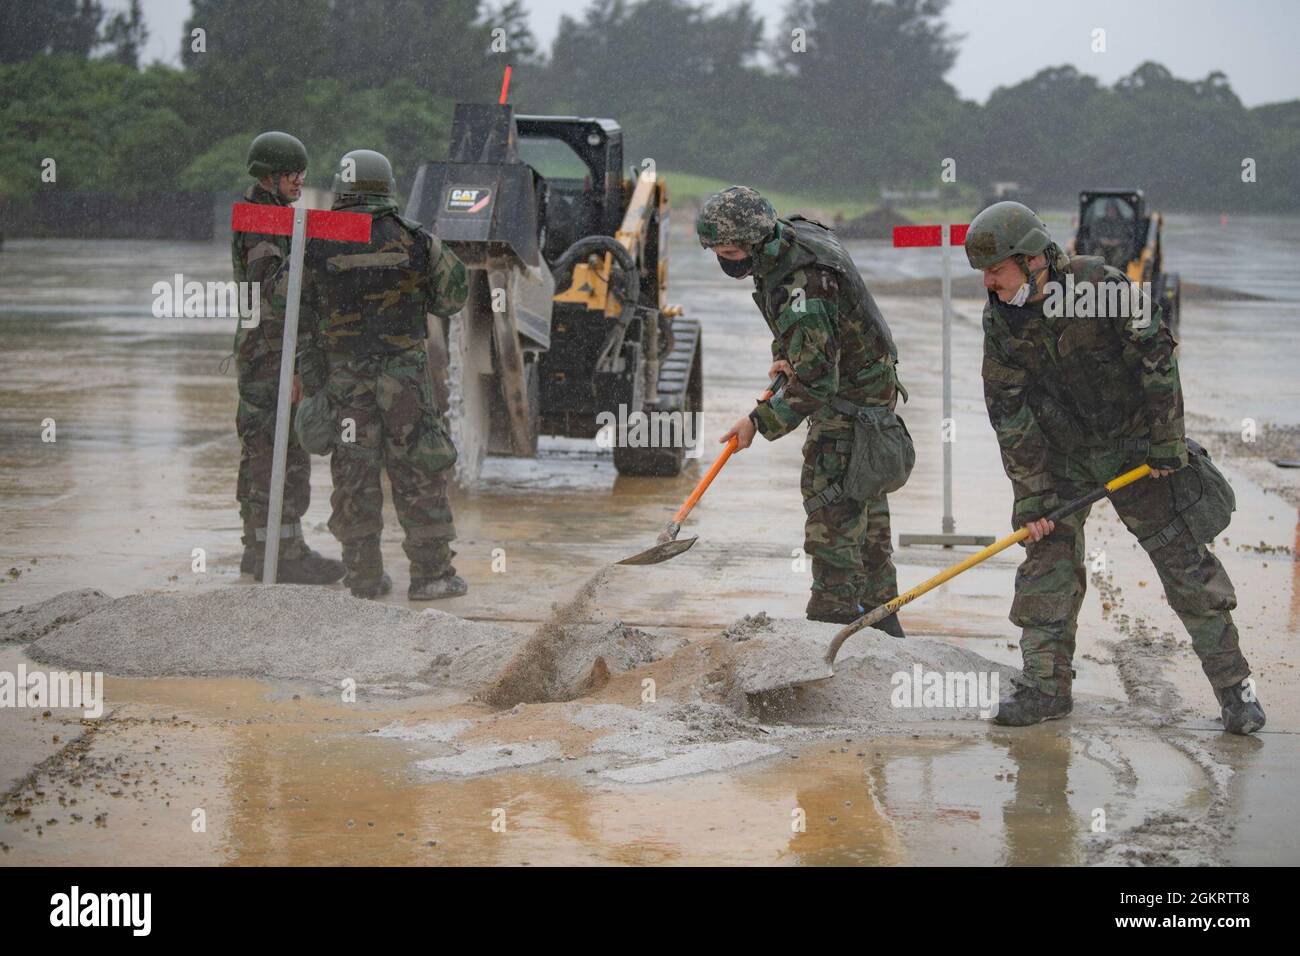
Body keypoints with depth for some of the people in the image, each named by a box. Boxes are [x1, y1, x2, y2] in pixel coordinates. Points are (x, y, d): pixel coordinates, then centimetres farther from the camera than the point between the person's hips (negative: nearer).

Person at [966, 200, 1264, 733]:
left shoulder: (1099, 284, -22)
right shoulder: (1000, 321, -9)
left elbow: (1157, 355, -15)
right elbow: (1009, 412, -6)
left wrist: (1167, 440, -12)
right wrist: (1032, 493, -10)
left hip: (1134, 443, -3)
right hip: (1060, 454, 4)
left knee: (1182, 558, -3)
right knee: (1048, 558, -2)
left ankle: (1233, 682, 4)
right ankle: (1046, 684, 7)